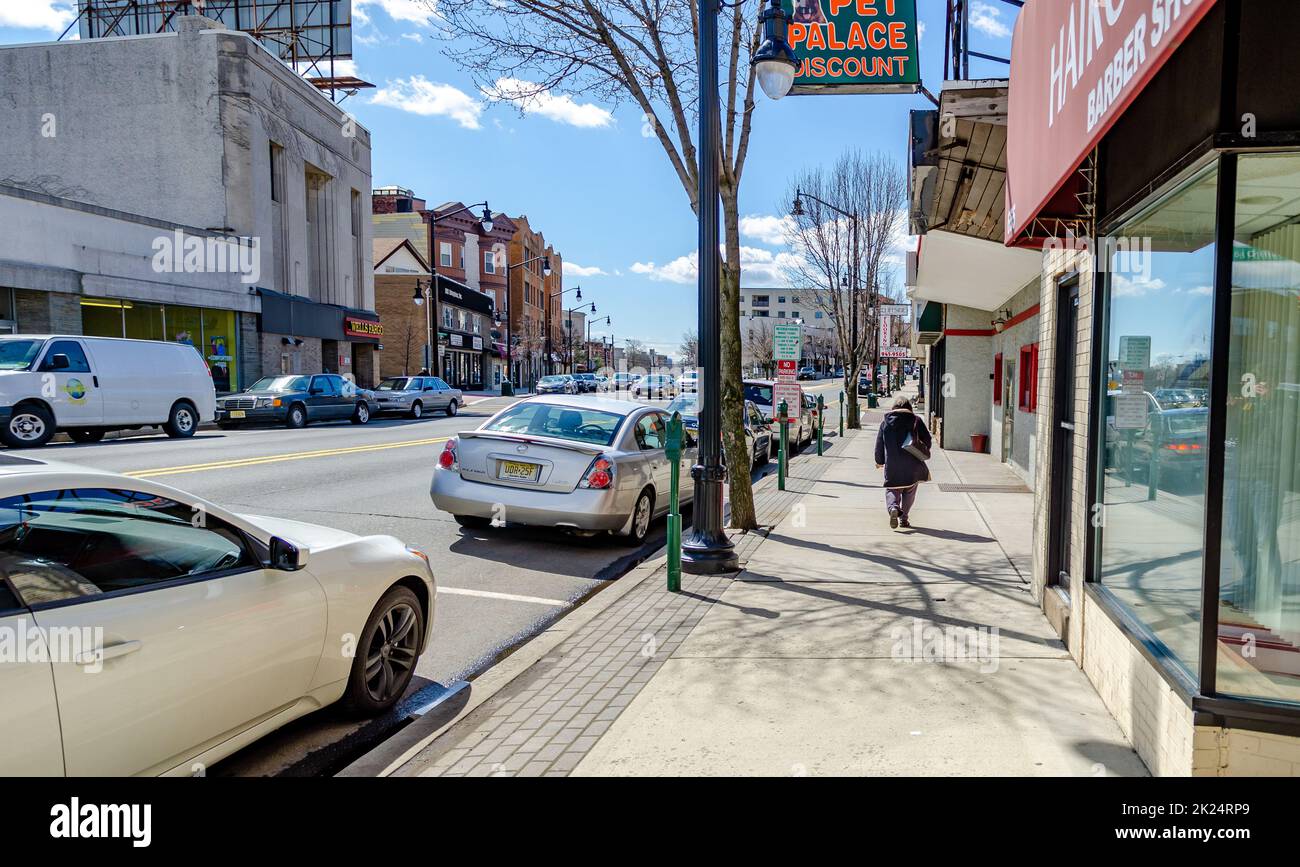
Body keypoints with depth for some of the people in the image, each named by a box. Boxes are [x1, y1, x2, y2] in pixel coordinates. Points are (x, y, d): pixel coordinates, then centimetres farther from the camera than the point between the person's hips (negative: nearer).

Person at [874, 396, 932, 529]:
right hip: (911, 464, -1)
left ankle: (893, 508, -20)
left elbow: (879, 444, 9)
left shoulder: (886, 422, 6)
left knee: (892, 489, 9)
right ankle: (904, 518, 10)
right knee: (909, 491, 14)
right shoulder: (916, 421, 1)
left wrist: (879, 461, 19)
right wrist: (924, 453, 19)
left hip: (891, 465, 1)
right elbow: (927, 439, 0)